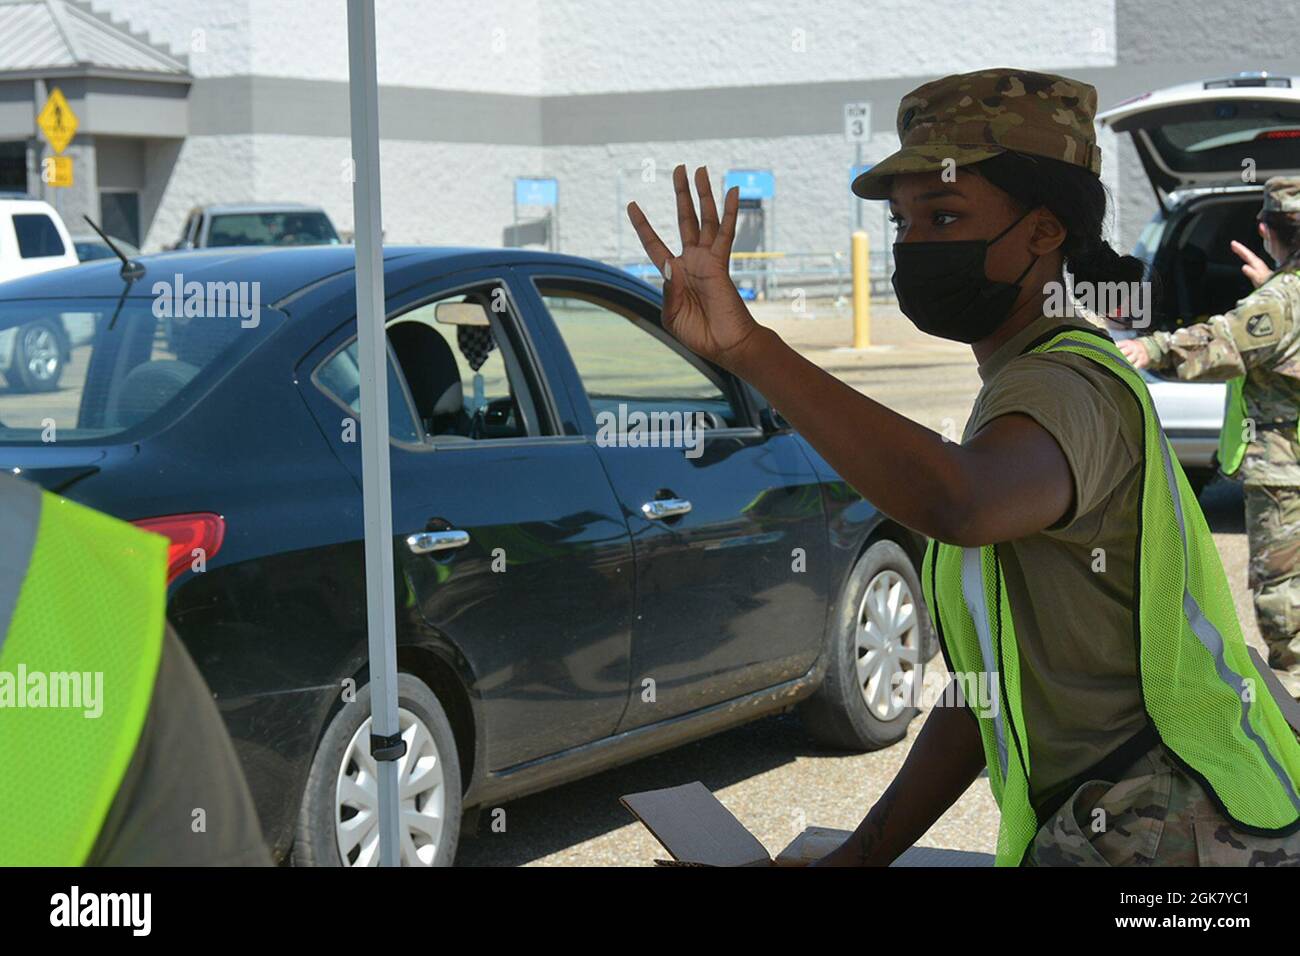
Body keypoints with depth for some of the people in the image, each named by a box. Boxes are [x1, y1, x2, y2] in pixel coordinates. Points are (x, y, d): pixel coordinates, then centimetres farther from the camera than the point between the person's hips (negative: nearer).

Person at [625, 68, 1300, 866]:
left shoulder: (1065, 387, -15)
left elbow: (960, 503, -41)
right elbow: (985, 685, 16)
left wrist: (747, 345, -45)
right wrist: (856, 858, 11)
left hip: (1160, 835, -10)